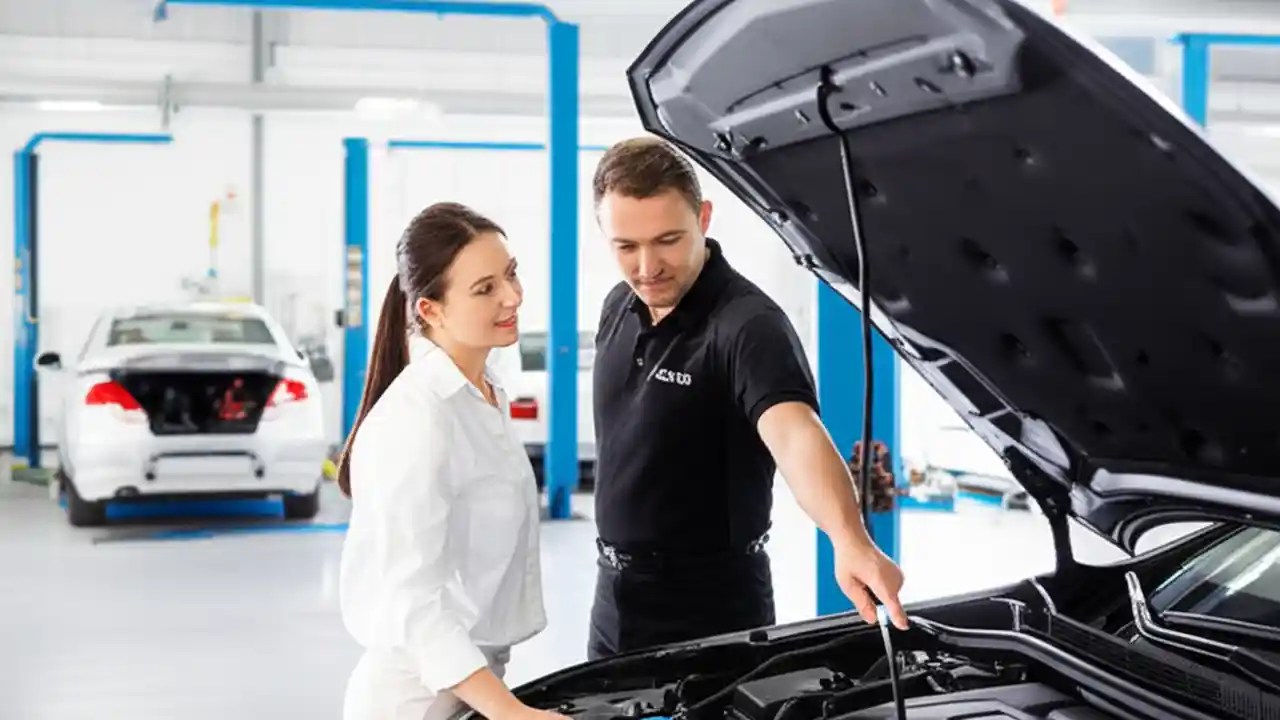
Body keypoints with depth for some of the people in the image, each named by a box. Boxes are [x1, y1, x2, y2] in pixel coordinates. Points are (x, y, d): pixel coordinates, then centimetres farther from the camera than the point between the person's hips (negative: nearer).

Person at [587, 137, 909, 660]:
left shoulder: (747, 325, -24)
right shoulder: (621, 308, 1)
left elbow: (796, 435, -42)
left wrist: (851, 541, -59)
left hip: (711, 610, -7)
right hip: (616, 598, 7)